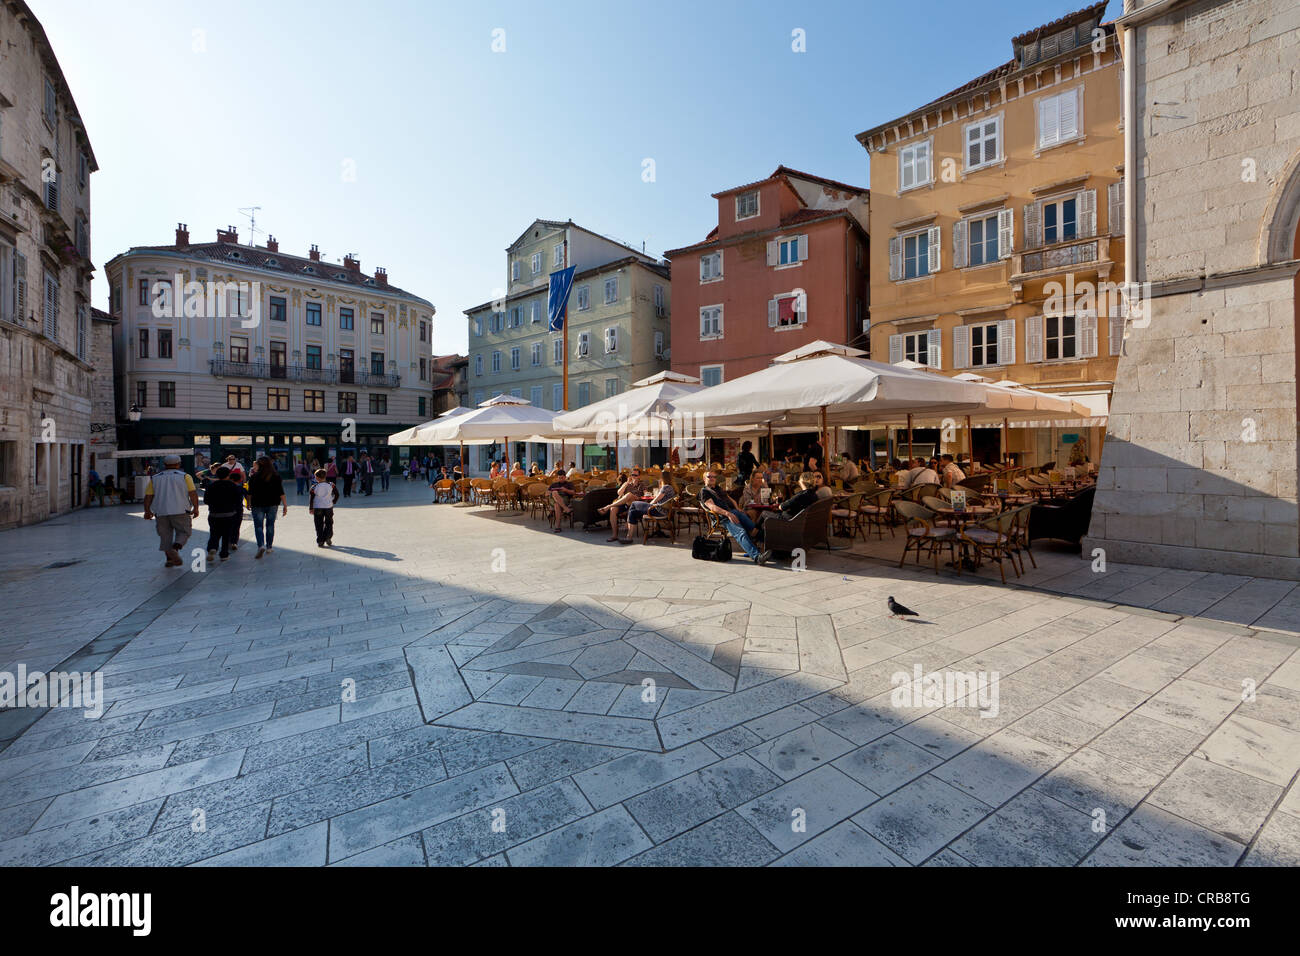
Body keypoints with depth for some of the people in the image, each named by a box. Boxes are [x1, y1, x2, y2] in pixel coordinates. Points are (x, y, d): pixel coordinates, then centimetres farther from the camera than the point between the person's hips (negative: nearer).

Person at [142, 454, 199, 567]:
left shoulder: (154, 478, 10)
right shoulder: (185, 476, 0)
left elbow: (148, 496, 8)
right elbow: (193, 493, -7)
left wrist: (147, 511, 16)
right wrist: (195, 508, 0)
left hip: (161, 512, 3)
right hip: (181, 511, -3)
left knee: (165, 535, 12)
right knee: (184, 532, 8)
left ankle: (169, 559, 10)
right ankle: (175, 550, -18)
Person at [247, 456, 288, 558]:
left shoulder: (255, 476, -4)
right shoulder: (276, 476, -2)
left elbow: (250, 492, 0)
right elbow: (281, 492, -4)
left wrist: (249, 503, 14)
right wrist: (285, 505, -1)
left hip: (258, 504, -2)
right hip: (272, 504, 2)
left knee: (258, 525, 2)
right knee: (270, 525, 11)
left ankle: (261, 545, -16)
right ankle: (269, 547, 17)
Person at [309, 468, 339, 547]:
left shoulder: (314, 487, -6)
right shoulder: (331, 485, -3)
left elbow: (311, 499, -3)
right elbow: (337, 495, -1)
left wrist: (310, 508, 6)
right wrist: (333, 502, 13)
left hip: (317, 508, -1)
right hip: (329, 507, 1)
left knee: (319, 525, 8)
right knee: (329, 523, 15)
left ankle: (320, 542, 9)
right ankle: (328, 537, 2)